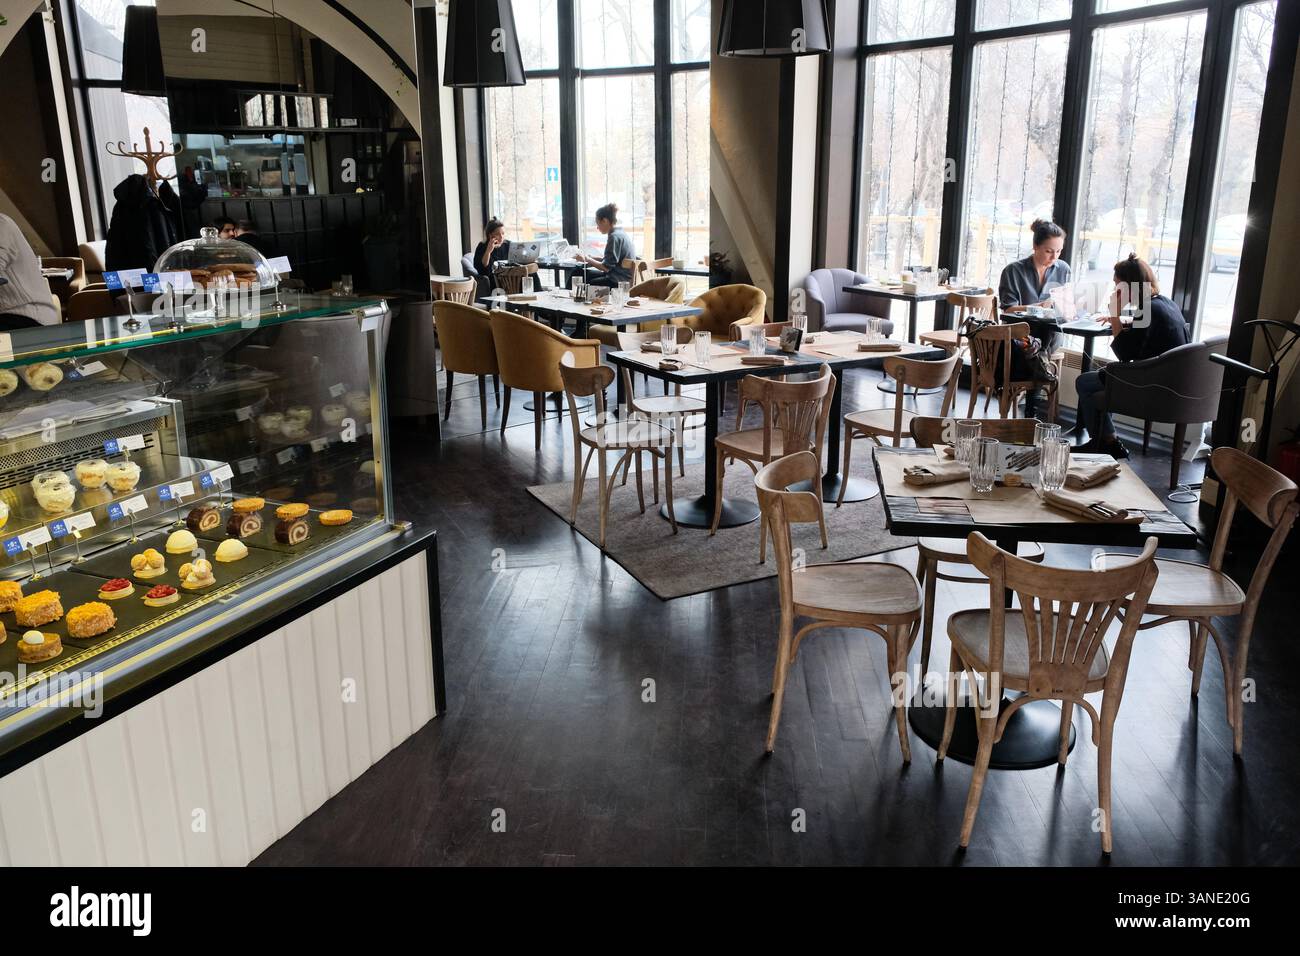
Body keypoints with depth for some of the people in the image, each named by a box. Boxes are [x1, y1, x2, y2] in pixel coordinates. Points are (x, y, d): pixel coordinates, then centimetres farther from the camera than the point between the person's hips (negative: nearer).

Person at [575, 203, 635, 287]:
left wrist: (588, 260, -5)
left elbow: (606, 267, -18)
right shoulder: (621, 233, 15)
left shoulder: (615, 237, -16)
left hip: (619, 281, -10)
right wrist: (589, 258, 11)